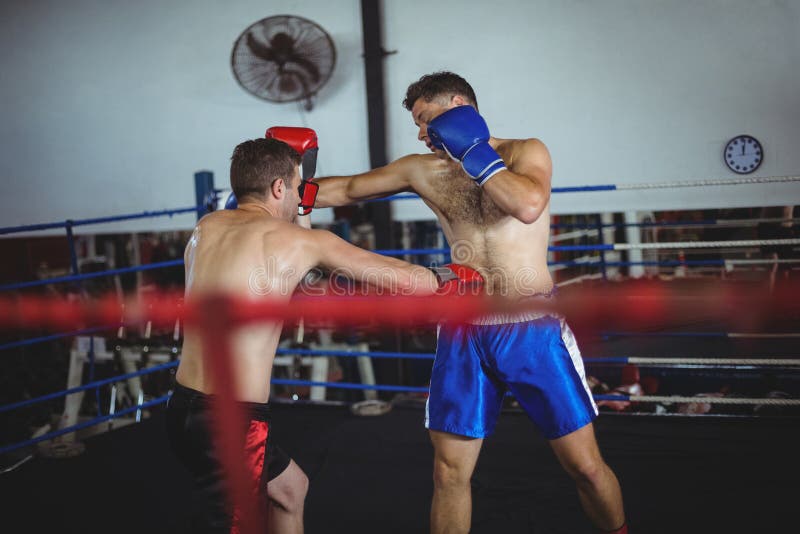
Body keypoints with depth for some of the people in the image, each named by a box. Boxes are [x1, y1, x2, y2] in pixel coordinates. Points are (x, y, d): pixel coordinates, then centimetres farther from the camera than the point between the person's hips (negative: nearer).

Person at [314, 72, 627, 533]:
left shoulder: (524, 152, -2)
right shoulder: (424, 171, 9)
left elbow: (529, 206, -24)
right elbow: (347, 190, 17)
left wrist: (475, 154, -15)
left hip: (532, 327, -3)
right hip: (463, 333, 3)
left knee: (585, 465, 2)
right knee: (449, 472, 3)